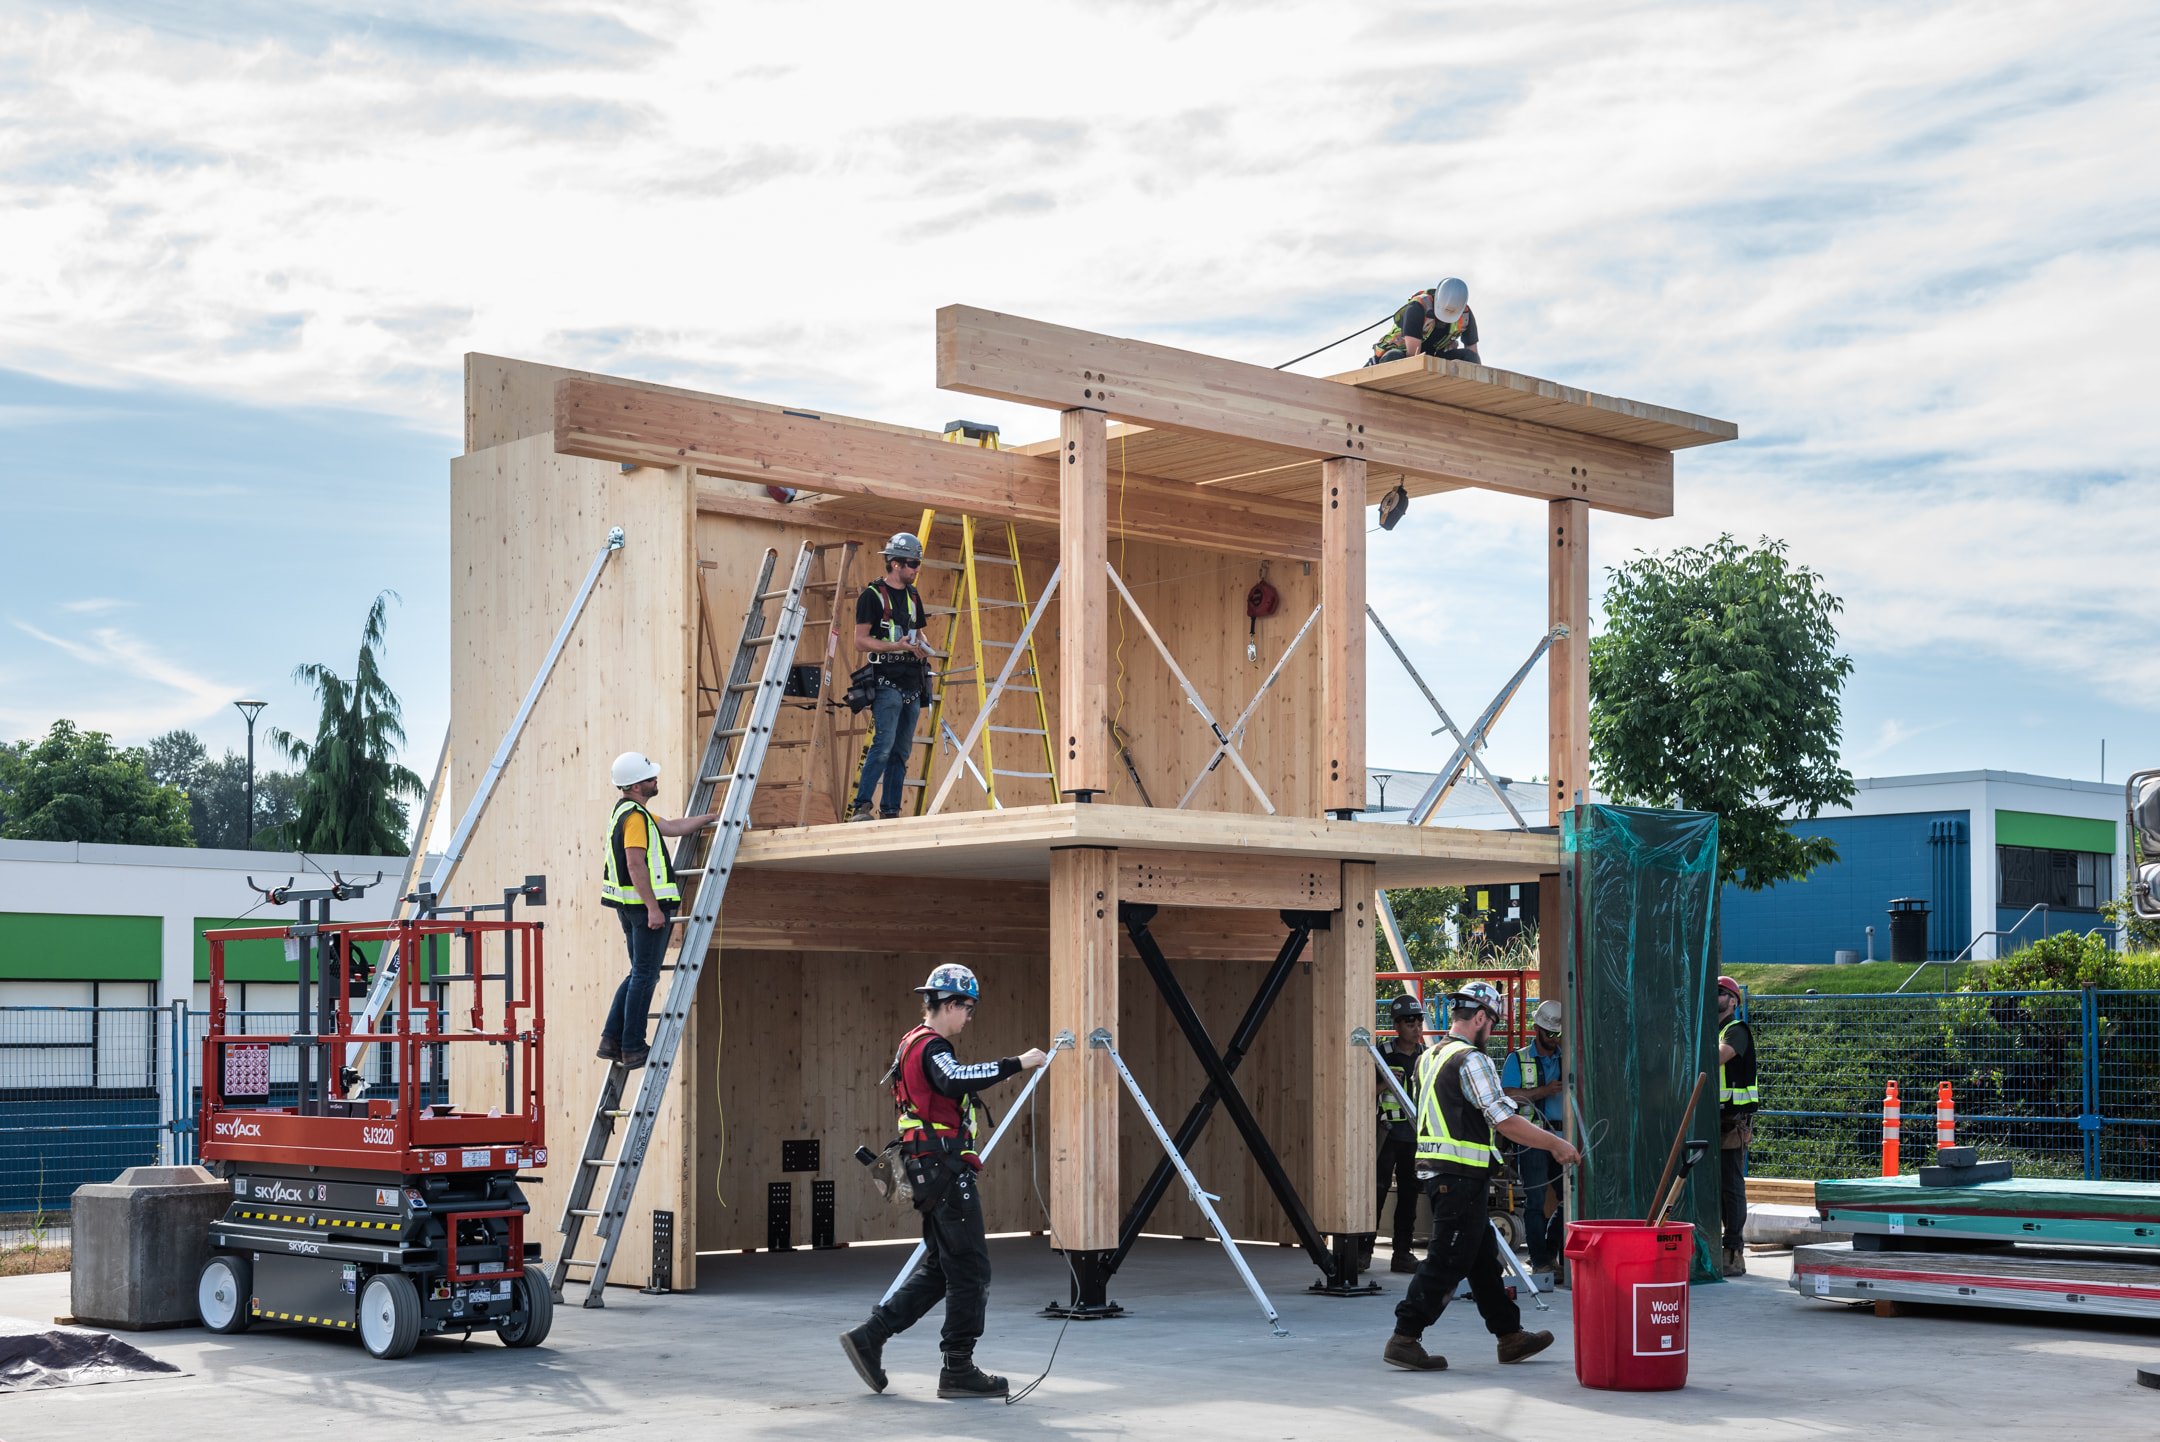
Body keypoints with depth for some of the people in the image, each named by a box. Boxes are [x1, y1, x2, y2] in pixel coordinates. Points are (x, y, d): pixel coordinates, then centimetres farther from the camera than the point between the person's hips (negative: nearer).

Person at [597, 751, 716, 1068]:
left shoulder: (626, 812, 16)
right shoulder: (635, 816, -16)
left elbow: (672, 827, 26)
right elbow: (636, 865, -23)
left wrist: (709, 817, 30)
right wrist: (653, 908, -24)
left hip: (629, 907, 10)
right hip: (646, 904, -10)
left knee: (640, 974, 16)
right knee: (645, 975, -4)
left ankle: (611, 1040, 13)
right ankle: (633, 1049, -1)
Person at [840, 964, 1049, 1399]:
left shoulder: (914, 1044, 19)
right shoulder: (931, 1047, -15)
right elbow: (953, 1081, -35)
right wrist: (1016, 1064, -35)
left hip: (930, 1170, 11)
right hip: (946, 1167, -11)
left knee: (941, 1268, 13)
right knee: (970, 1269, -5)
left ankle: (869, 1337, 11)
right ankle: (958, 1370, -2)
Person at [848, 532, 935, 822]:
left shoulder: (913, 596, 18)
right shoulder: (872, 595, -4)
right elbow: (861, 642, -8)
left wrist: (921, 648, 4)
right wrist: (897, 646, -19)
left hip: (912, 683, 7)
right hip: (887, 682, -7)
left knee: (902, 752, 5)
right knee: (883, 745, -18)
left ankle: (890, 811, 8)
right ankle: (861, 807, -18)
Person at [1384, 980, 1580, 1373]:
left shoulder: (1429, 1058, 15)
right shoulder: (1471, 1060, -14)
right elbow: (1505, 1121, -16)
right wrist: (1555, 1144, -6)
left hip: (1435, 1170, 10)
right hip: (1461, 1178, -10)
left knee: (1483, 1257, 16)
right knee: (1446, 1262, -5)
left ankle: (1510, 1336, 23)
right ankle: (1404, 1340, -3)